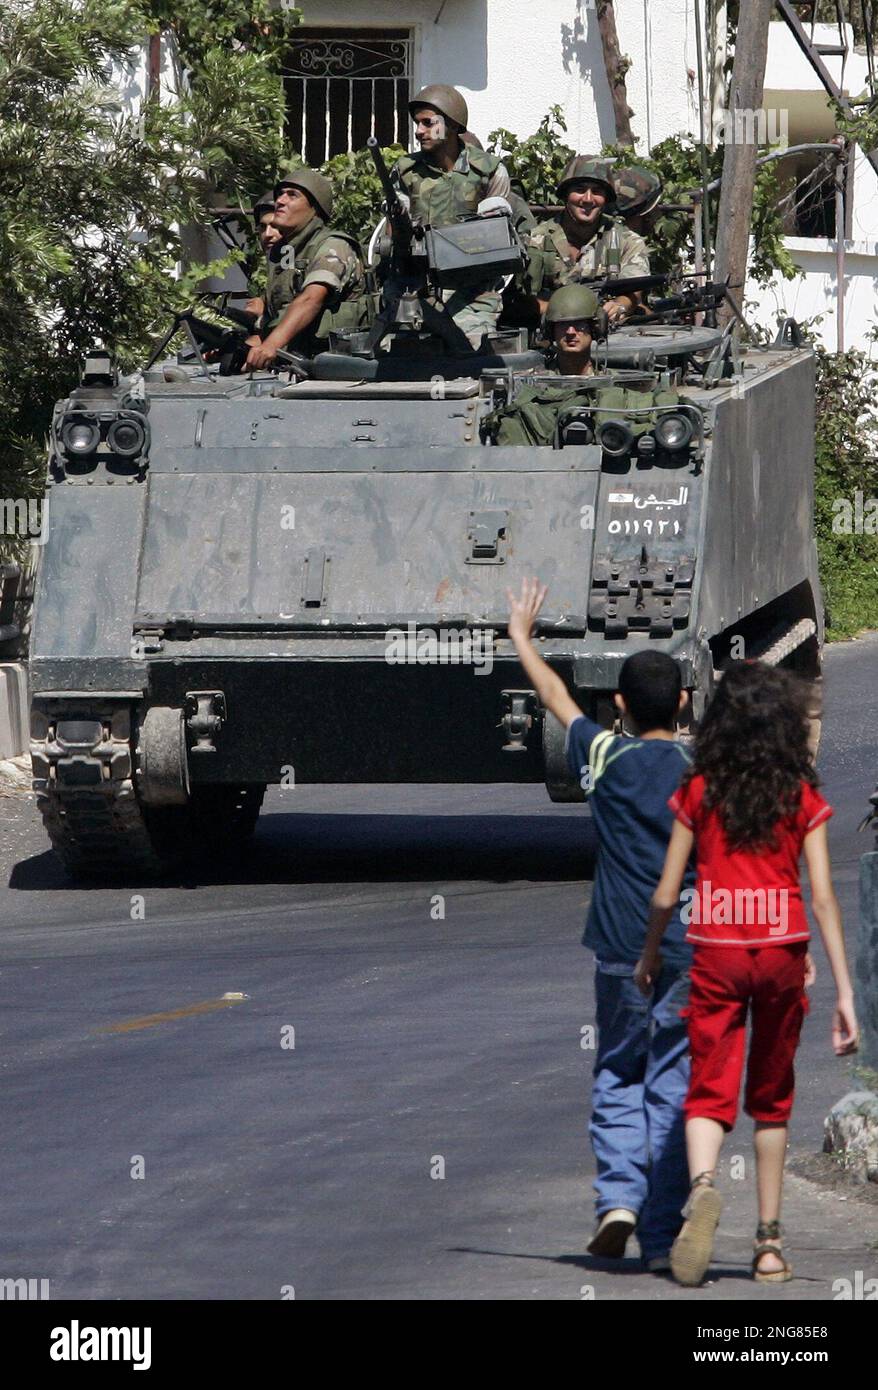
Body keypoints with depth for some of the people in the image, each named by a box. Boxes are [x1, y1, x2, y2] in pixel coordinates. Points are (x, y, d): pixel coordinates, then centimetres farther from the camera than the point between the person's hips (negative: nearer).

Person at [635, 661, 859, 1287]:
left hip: (716, 953, -1)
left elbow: (666, 894, 3)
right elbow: (824, 896, -4)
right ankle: (769, 1240, 16)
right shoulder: (802, 797, 0)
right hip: (783, 953, 1)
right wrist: (844, 991, -3)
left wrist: (649, 955, 21)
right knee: (772, 1098, 15)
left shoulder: (698, 793, 0)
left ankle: (703, 1184, -36)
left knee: (710, 1090, -4)